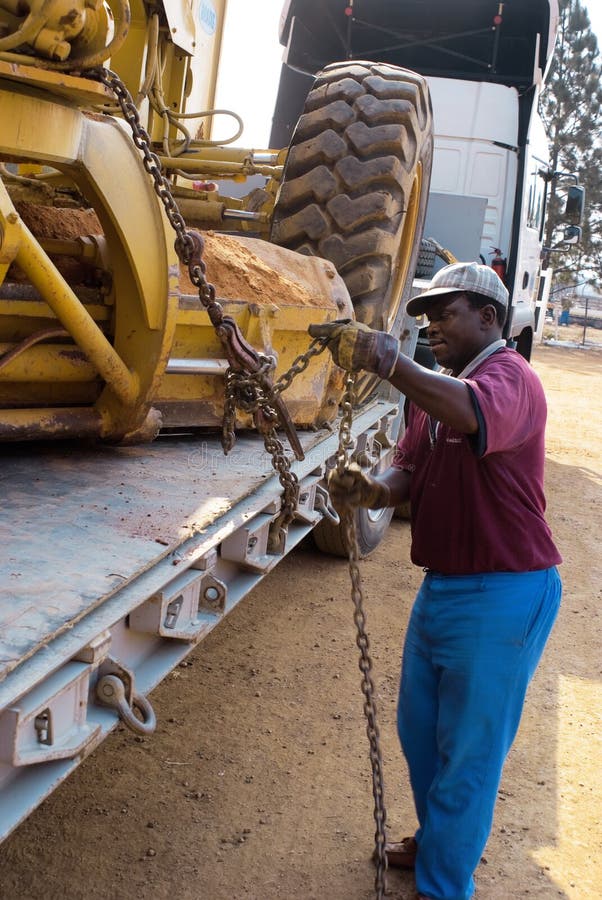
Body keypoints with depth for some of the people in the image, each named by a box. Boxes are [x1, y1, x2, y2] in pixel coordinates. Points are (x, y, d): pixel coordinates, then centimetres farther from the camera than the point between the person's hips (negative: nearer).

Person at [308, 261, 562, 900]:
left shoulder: (509, 376, -16)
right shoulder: (433, 388, 13)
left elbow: (474, 414, -40)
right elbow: (409, 469, 5)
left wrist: (388, 361, -48)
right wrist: (373, 490, -16)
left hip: (502, 595, -9)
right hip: (442, 585, 9)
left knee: (469, 750, 4)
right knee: (419, 729, 23)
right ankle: (437, 840, 45)